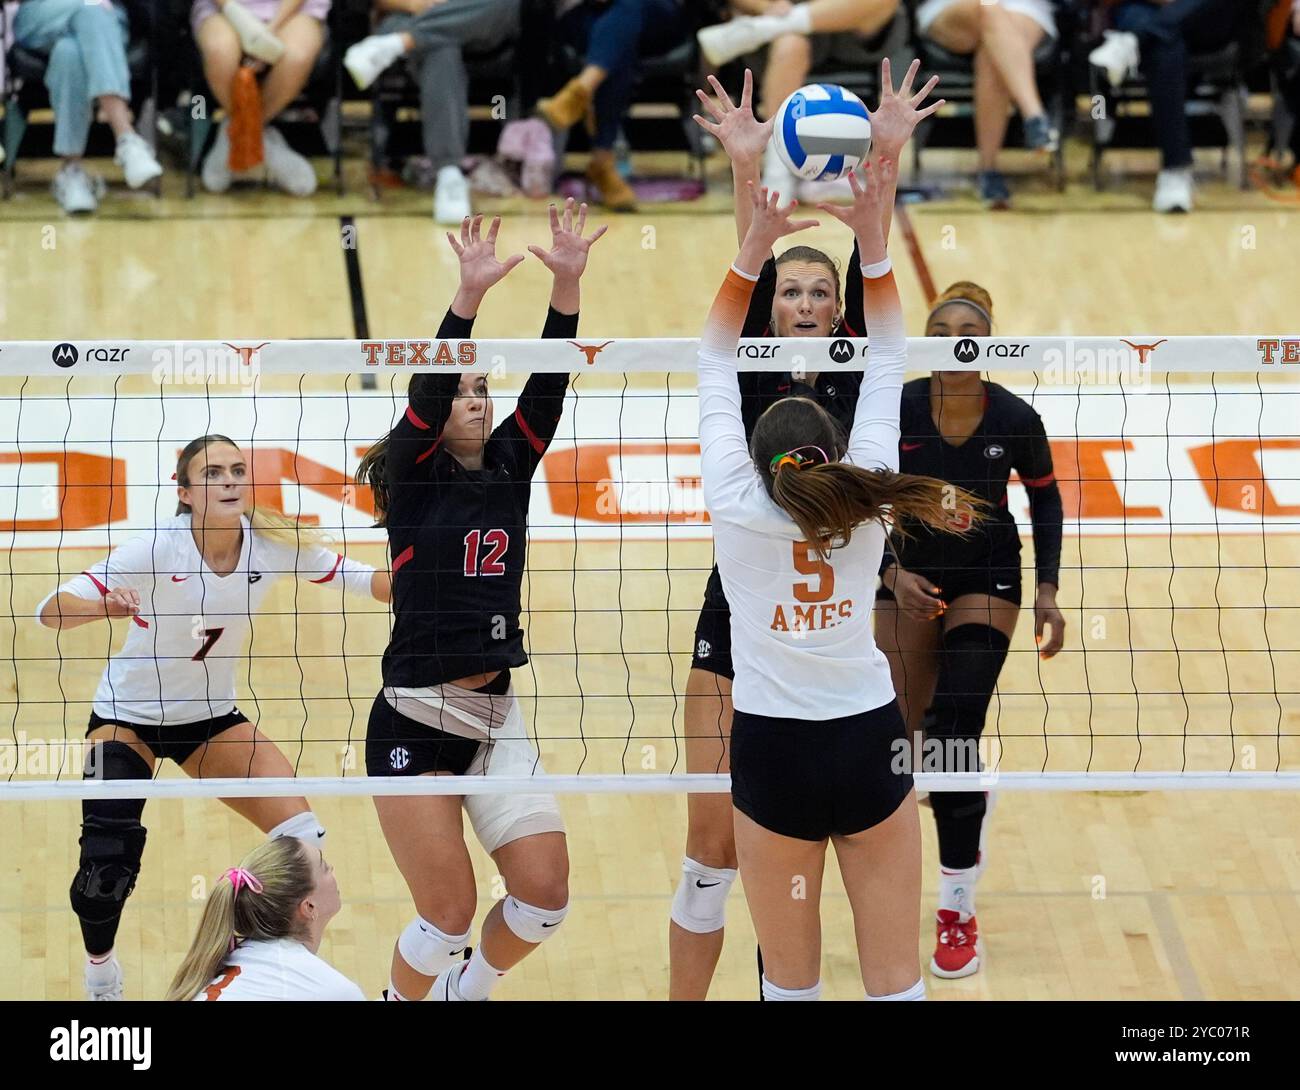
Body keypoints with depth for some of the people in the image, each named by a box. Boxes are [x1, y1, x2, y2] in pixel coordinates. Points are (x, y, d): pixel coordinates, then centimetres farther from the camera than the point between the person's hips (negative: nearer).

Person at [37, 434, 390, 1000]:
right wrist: (103, 605, -53)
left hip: (211, 715, 4)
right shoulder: (157, 547, -27)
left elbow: (365, 580, -6)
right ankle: (99, 970, 15)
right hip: (128, 714, -4)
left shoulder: (272, 541, -16)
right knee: (108, 864, -17)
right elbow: (51, 610, -32)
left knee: (301, 838, -11)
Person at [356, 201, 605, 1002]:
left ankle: (468, 992, 28)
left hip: (496, 719, 5)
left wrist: (568, 283, -18)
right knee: (451, 916, -6)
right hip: (415, 724, -5)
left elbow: (547, 387, -5)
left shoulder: (510, 470, 7)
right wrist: (470, 295, -33)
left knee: (546, 894, -1)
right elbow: (427, 393, -20)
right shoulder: (411, 478, -4)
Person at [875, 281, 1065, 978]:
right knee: (911, 732, 8)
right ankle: (974, 799, 46)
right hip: (910, 574, 2)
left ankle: (957, 906, -10)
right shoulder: (895, 410, -19)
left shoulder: (1016, 420, -18)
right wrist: (893, 573, -22)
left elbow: (1045, 500, 0)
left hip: (987, 578, -2)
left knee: (951, 729, -17)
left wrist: (1047, 590, -6)